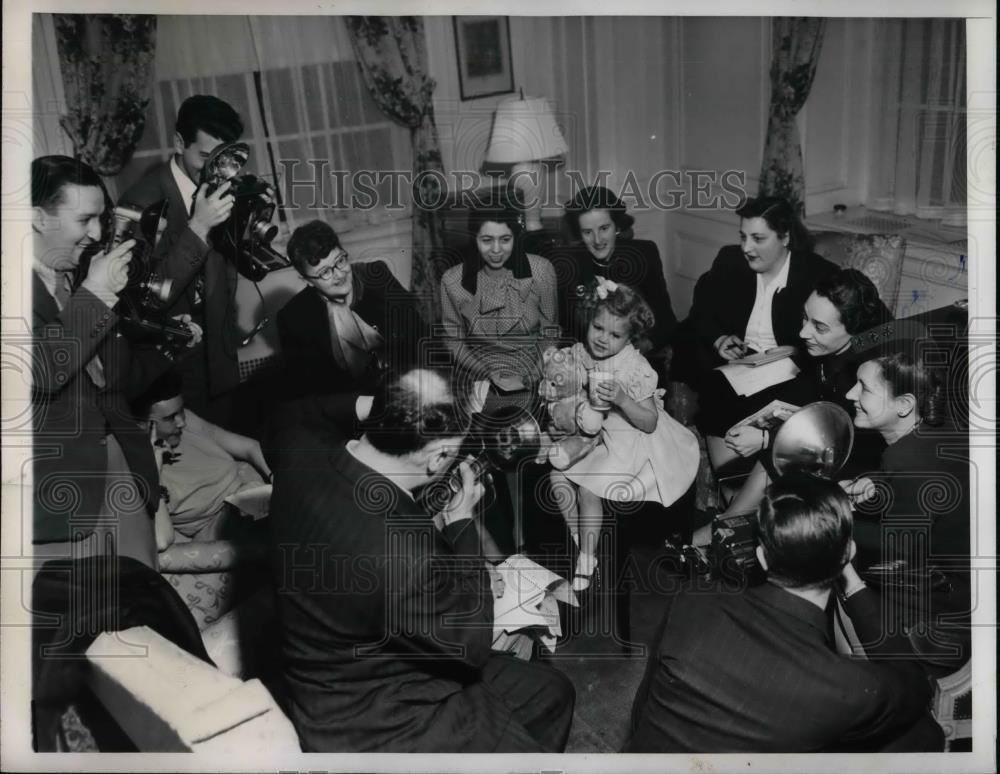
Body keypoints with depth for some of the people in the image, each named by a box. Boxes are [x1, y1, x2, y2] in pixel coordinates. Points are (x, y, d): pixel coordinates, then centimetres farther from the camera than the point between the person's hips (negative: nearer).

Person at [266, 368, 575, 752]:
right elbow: (469, 643, -17)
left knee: (550, 691, 16)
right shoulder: (403, 556, -38)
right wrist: (461, 523, -12)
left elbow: (290, 414, 13)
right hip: (367, 724, -8)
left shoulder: (303, 448, -15)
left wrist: (366, 407, 4)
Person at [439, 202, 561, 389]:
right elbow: (454, 341, 2)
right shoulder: (452, 280, -7)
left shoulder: (541, 270, -7)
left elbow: (550, 334, 1)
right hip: (479, 378, -1)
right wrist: (491, 374, -11)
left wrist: (525, 377, -11)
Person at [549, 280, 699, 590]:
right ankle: (577, 537, 13)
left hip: (622, 439, -6)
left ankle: (587, 557, 2)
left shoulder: (635, 369, -19)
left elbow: (650, 423, -19)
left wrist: (622, 399, -35)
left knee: (587, 488, -18)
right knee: (558, 476, -10)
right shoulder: (578, 354, -6)